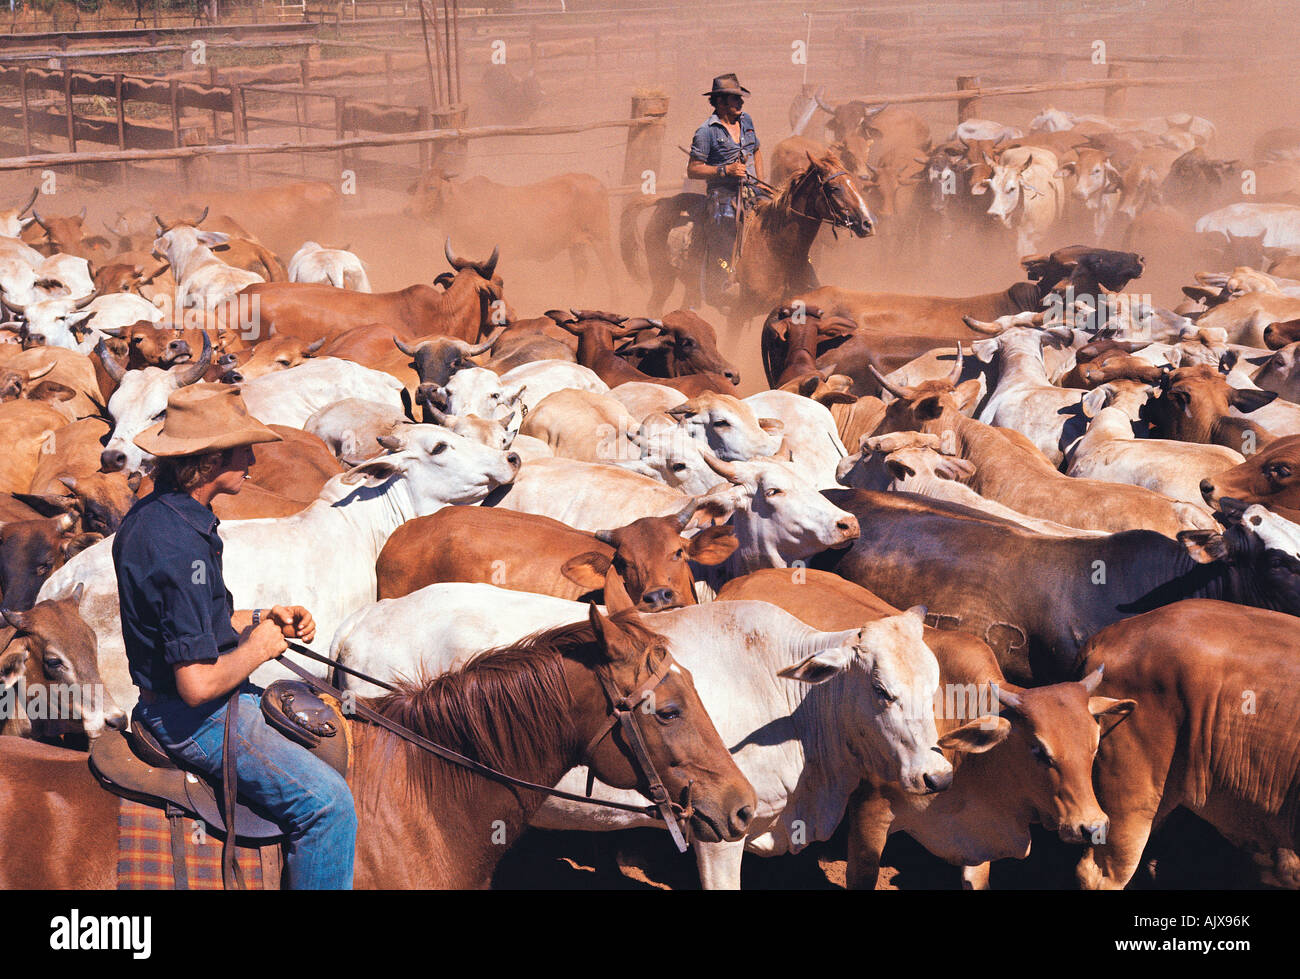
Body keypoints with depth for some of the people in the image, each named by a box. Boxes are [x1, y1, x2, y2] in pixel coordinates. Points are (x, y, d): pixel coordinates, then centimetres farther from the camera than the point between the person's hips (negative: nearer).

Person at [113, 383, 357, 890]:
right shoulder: (183, 548, -29)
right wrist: (257, 648, -13)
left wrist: (262, 618, 7)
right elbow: (198, 684, -30)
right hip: (197, 720, -11)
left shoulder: (149, 516, 3)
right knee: (328, 802, -11)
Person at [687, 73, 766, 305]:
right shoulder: (707, 131, -6)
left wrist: (760, 182, 14)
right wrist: (726, 170, -17)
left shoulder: (746, 120, 13)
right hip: (723, 196, -5)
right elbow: (693, 170, -7)